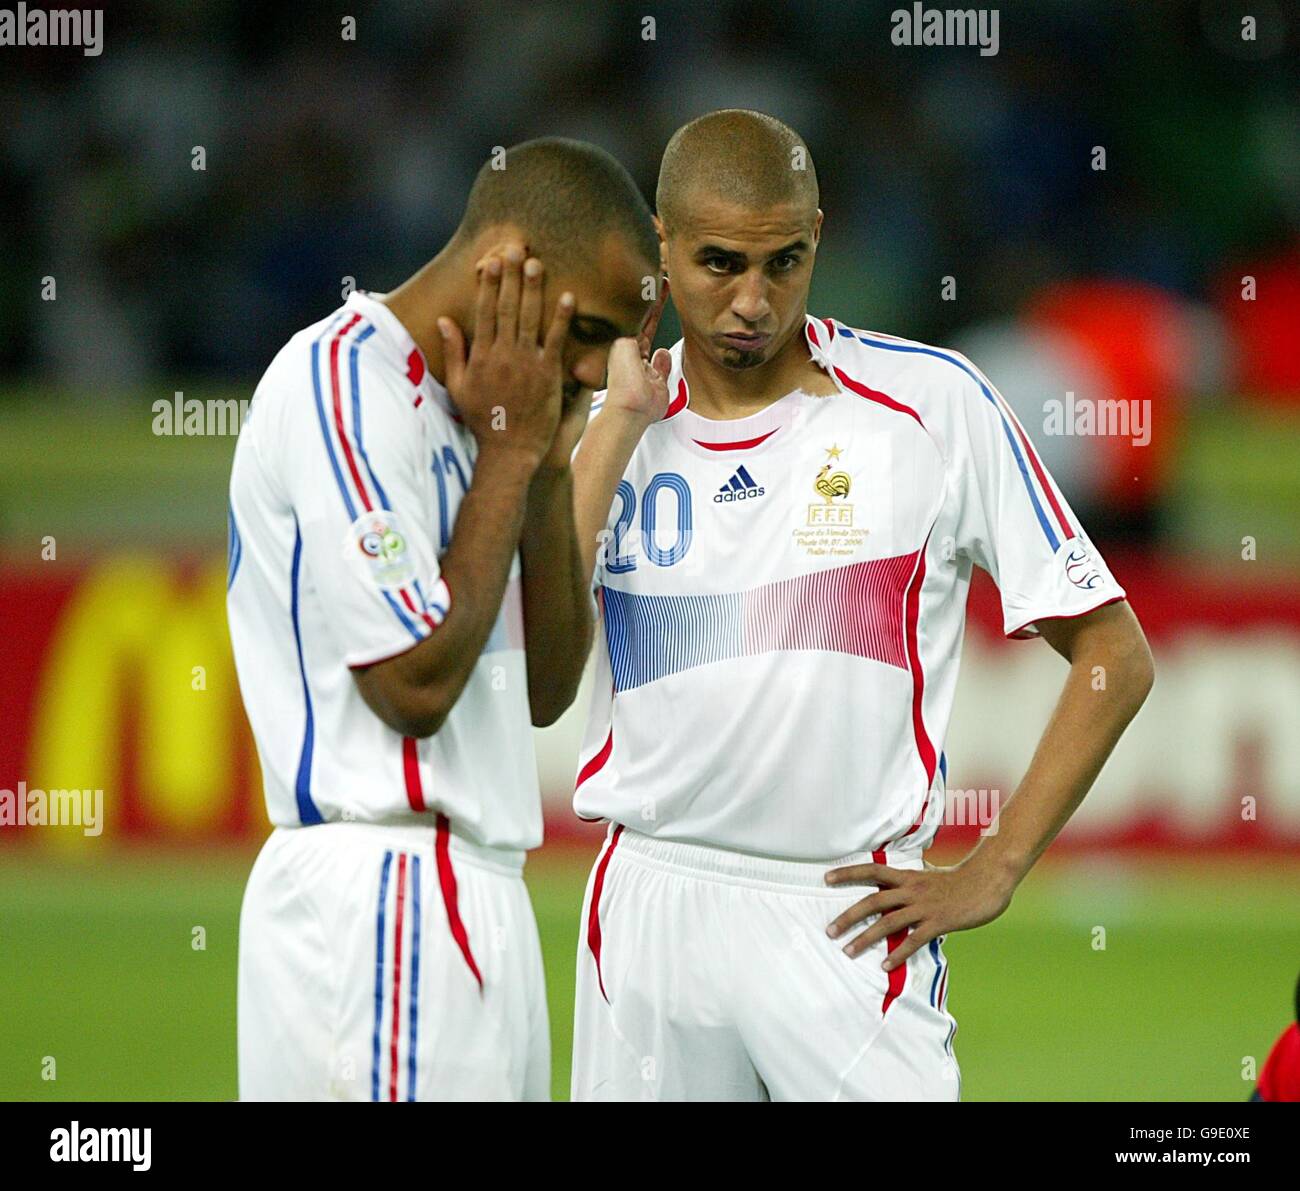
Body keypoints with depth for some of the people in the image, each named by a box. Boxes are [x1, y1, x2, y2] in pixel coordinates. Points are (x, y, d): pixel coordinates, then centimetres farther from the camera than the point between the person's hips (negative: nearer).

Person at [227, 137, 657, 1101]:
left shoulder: (445, 406, 18)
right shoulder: (341, 383, -11)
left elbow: (544, 691, 18)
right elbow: (415, 683, -16)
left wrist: (548, 470, 7)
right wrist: (507, 453, -8)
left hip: (477, 902, 9)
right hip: (380, 904, -9)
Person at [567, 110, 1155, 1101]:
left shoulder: (931, 402, -1)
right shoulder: (605, 431, 8)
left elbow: (1115, 658, 0)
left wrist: (989, 876, -6)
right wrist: (621, 417, -6)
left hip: (846, 916, -3)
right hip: (649, 900, 3)